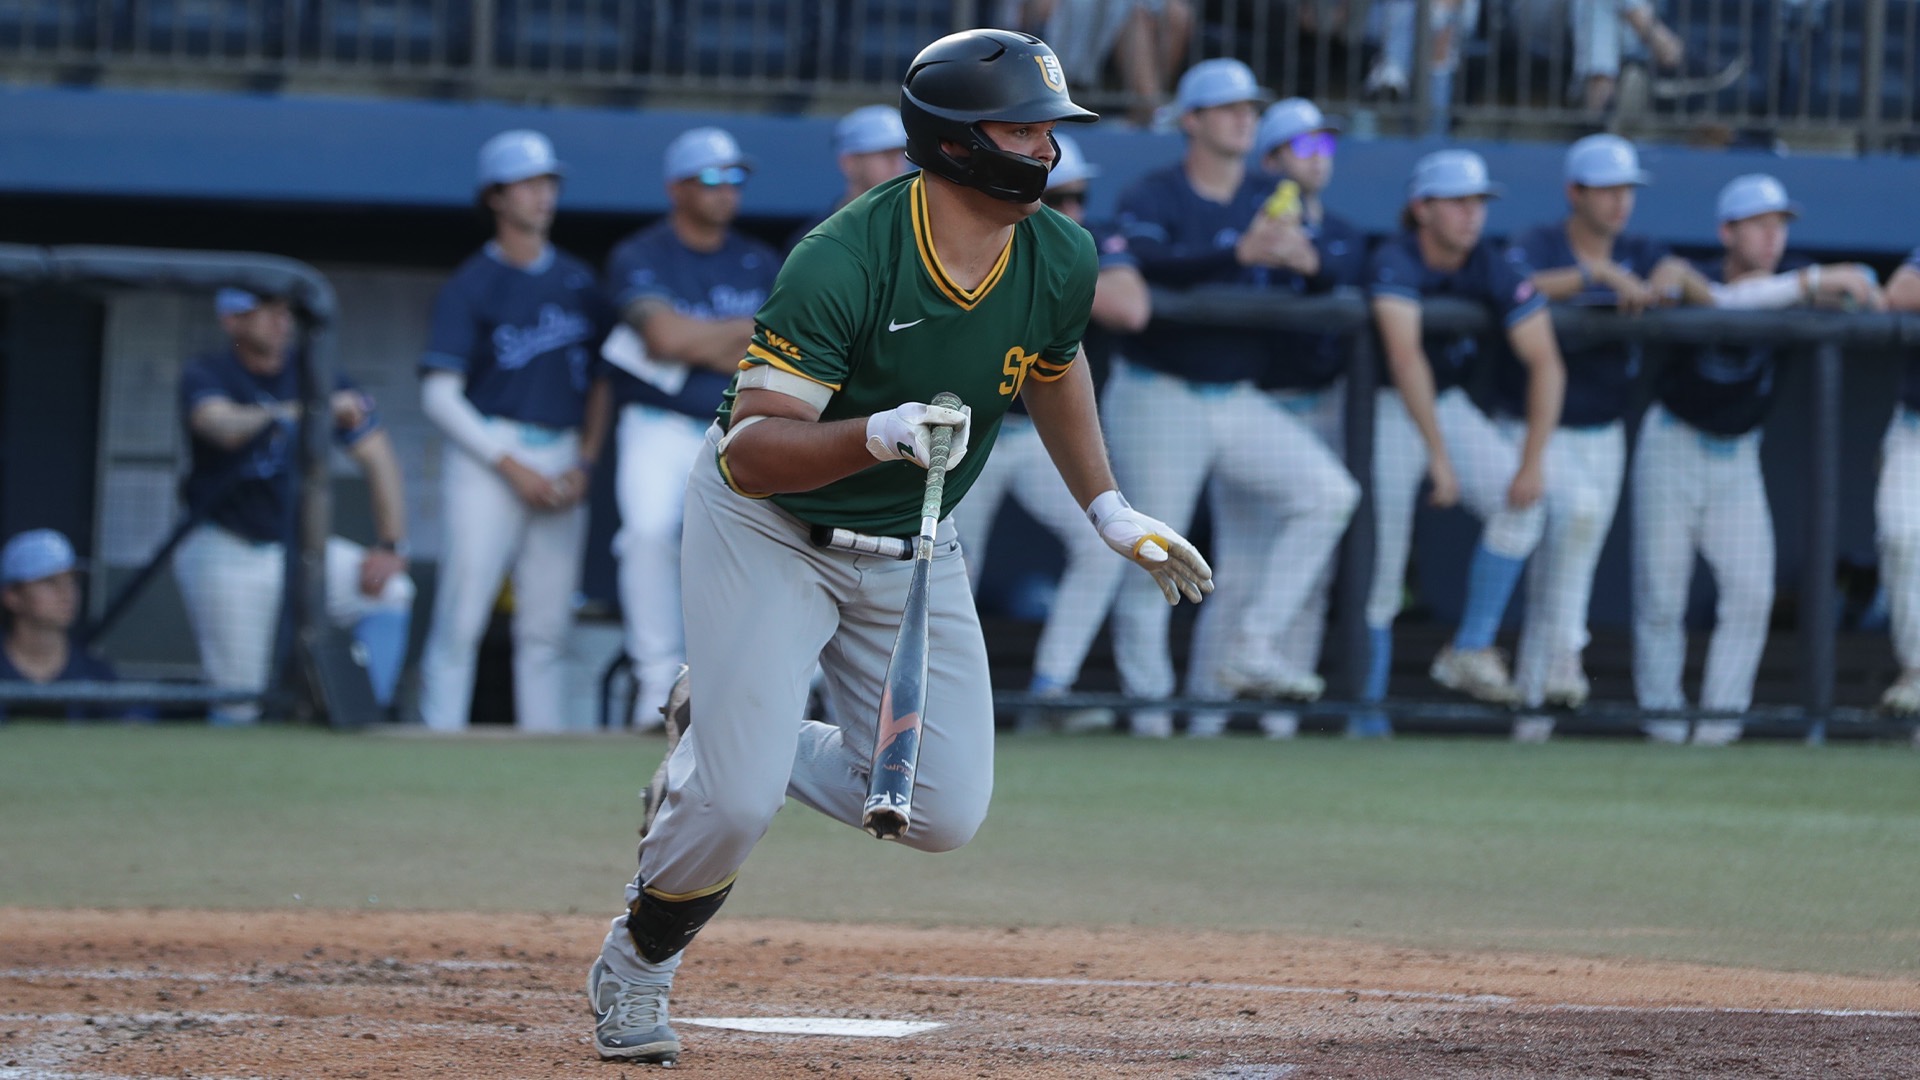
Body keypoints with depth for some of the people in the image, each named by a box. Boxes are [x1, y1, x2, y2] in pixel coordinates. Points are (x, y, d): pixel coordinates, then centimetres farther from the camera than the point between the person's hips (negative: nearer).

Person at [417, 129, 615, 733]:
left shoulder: (579, 282, 14)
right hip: (488, 451, -4)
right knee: (462, 614, -11)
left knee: (547, 625, 3)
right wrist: (512, 467, -12)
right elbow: (439, 395, -6)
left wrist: (584, 463, 2)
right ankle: (440, 740, -11)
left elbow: (602, 382, 18)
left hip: (562, 461, 4)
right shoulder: (469, 286, 0)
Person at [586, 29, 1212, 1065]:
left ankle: (740, 734, 23)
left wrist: (1109, 511, 15)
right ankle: (634, 968, 15)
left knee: (944, 816, -3)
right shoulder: (840, 264, -30)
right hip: (767, 527, -6)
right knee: (738, 803, -16)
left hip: (912, 551, 6)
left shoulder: (1060, 261, -11)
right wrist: (875, 436, -47)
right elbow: (752, 453, -31)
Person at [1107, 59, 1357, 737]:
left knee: (1328, 492, -13)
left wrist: (1305, 261, -24)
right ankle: (1148, 701, 11)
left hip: (1241, 399, 5)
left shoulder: (1272, 202, 10)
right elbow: (1146, 266, -27)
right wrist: (1240, 254, -40)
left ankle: (1247, 653, -9)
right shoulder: (1152, 198, -6)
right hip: (1159, 397, -5)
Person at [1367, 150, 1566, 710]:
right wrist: (1437, 454, -47)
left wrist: (1533, 461, -24)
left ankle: (1470, 652, -10)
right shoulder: (1396, 264, -26)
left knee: (1521, 502, -18)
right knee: (1382, 564, -6)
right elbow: (1405, 357, -39)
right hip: (1386, 409, -4)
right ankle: (1368, 706, 7)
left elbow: (1545, 363, -15)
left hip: (1450, 405, 4)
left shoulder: (1499, 273, -12)